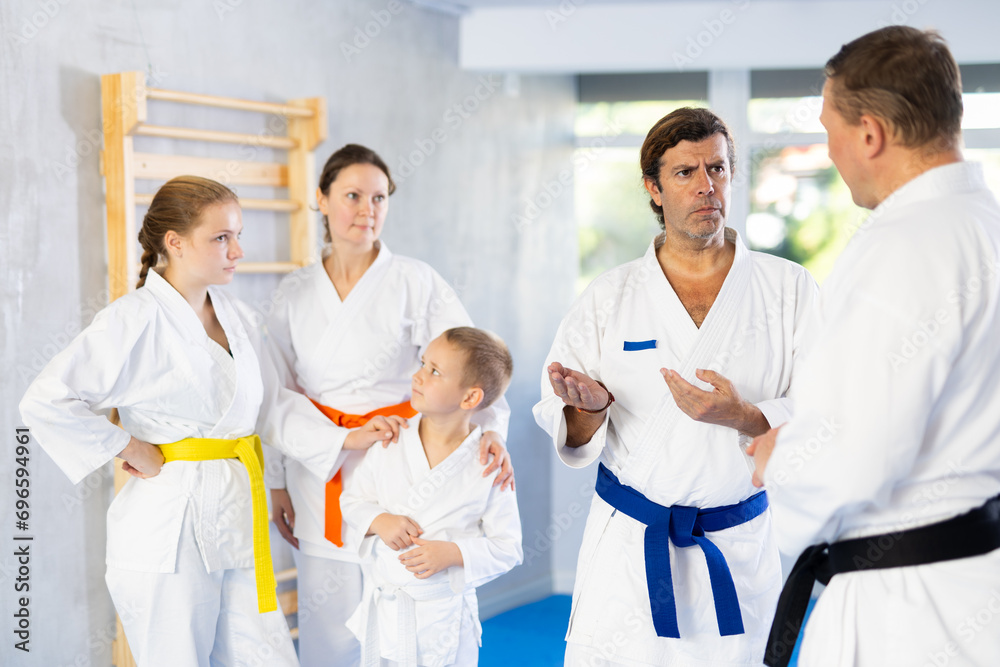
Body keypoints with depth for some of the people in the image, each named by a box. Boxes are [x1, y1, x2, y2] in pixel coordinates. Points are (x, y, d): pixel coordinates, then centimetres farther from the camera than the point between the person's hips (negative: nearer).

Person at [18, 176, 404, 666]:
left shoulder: (235, 317, 10)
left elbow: (272, 407, 14)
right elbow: (45, 402, -18)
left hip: (236, 517, 7)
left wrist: (347, 439, 2)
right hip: (168, 528, -7)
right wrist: (128, 448, -13)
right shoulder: (135, 319, -13)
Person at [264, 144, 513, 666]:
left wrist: (491, 428, -26)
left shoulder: (416, 282, -2)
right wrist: (276, 483, 12)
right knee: (328, 615, 4)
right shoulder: (295, 294, 7)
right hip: (322, 474, 2)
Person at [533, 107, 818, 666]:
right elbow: (566, 430, 2)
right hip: (627, 551, 0)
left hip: (741, 552, 0)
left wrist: (744, 416, -23)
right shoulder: (609, 298, 2)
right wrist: (588, 407, -21)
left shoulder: (789, 289, 0)